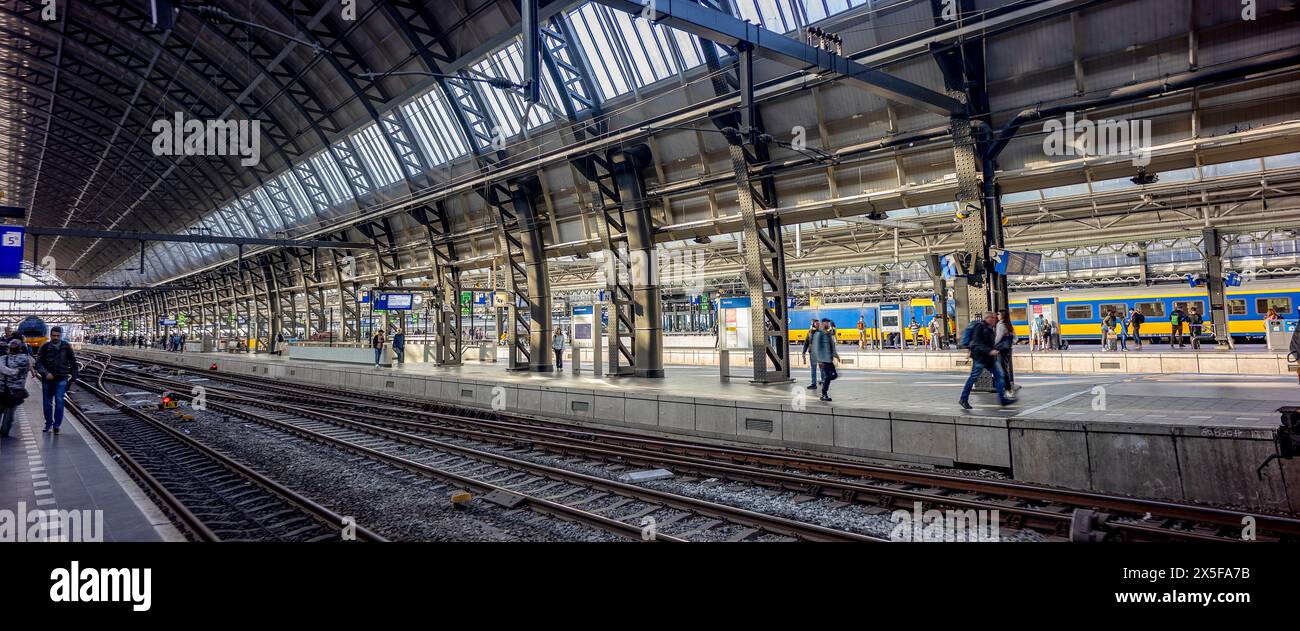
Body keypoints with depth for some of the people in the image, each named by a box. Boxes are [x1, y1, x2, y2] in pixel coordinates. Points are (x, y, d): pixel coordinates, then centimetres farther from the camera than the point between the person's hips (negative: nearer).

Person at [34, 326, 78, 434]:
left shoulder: (66, 347, 1)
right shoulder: (45, 347, -1)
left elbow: (73, 363, 9)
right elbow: (38, 362, -4)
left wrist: (74, 377, 8)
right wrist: (46, 373, -20)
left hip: (62, 379, -1)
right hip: (47, 379, 1)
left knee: (59, 401, -12)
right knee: (47, 403, 10)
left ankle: (56, 425, -5)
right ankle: (48, 423, 26)